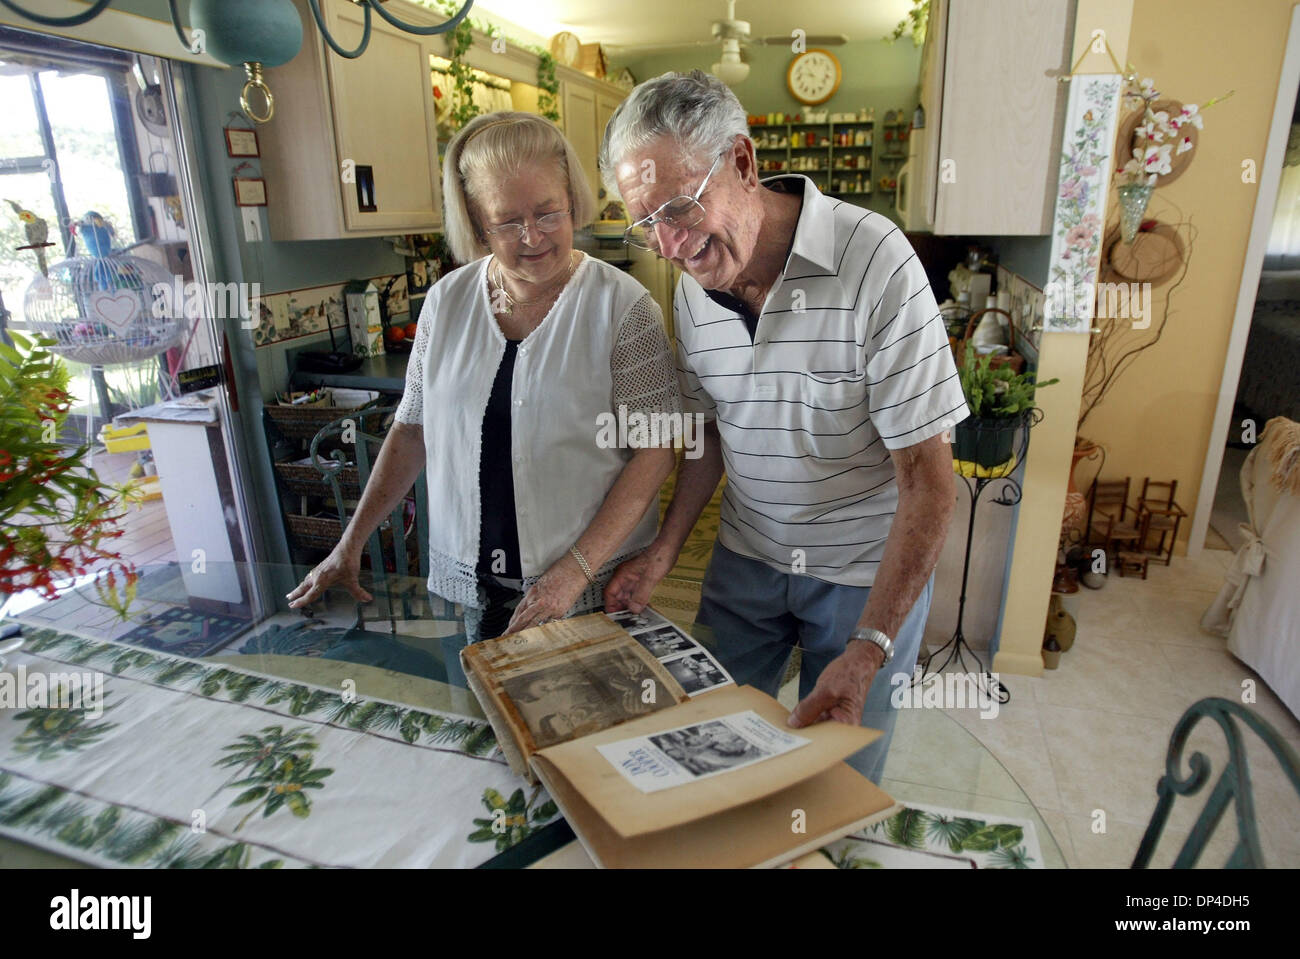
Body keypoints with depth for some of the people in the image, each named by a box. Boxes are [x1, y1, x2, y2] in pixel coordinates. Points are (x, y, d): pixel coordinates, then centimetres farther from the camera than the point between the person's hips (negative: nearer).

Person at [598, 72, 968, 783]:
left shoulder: (873, 260, -23)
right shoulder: (692, 286, -4)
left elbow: (926, 479, -22)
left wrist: (868, 649, -28)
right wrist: (664, 551, -4)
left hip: (870, 571, -4)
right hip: (745, 558, 5)